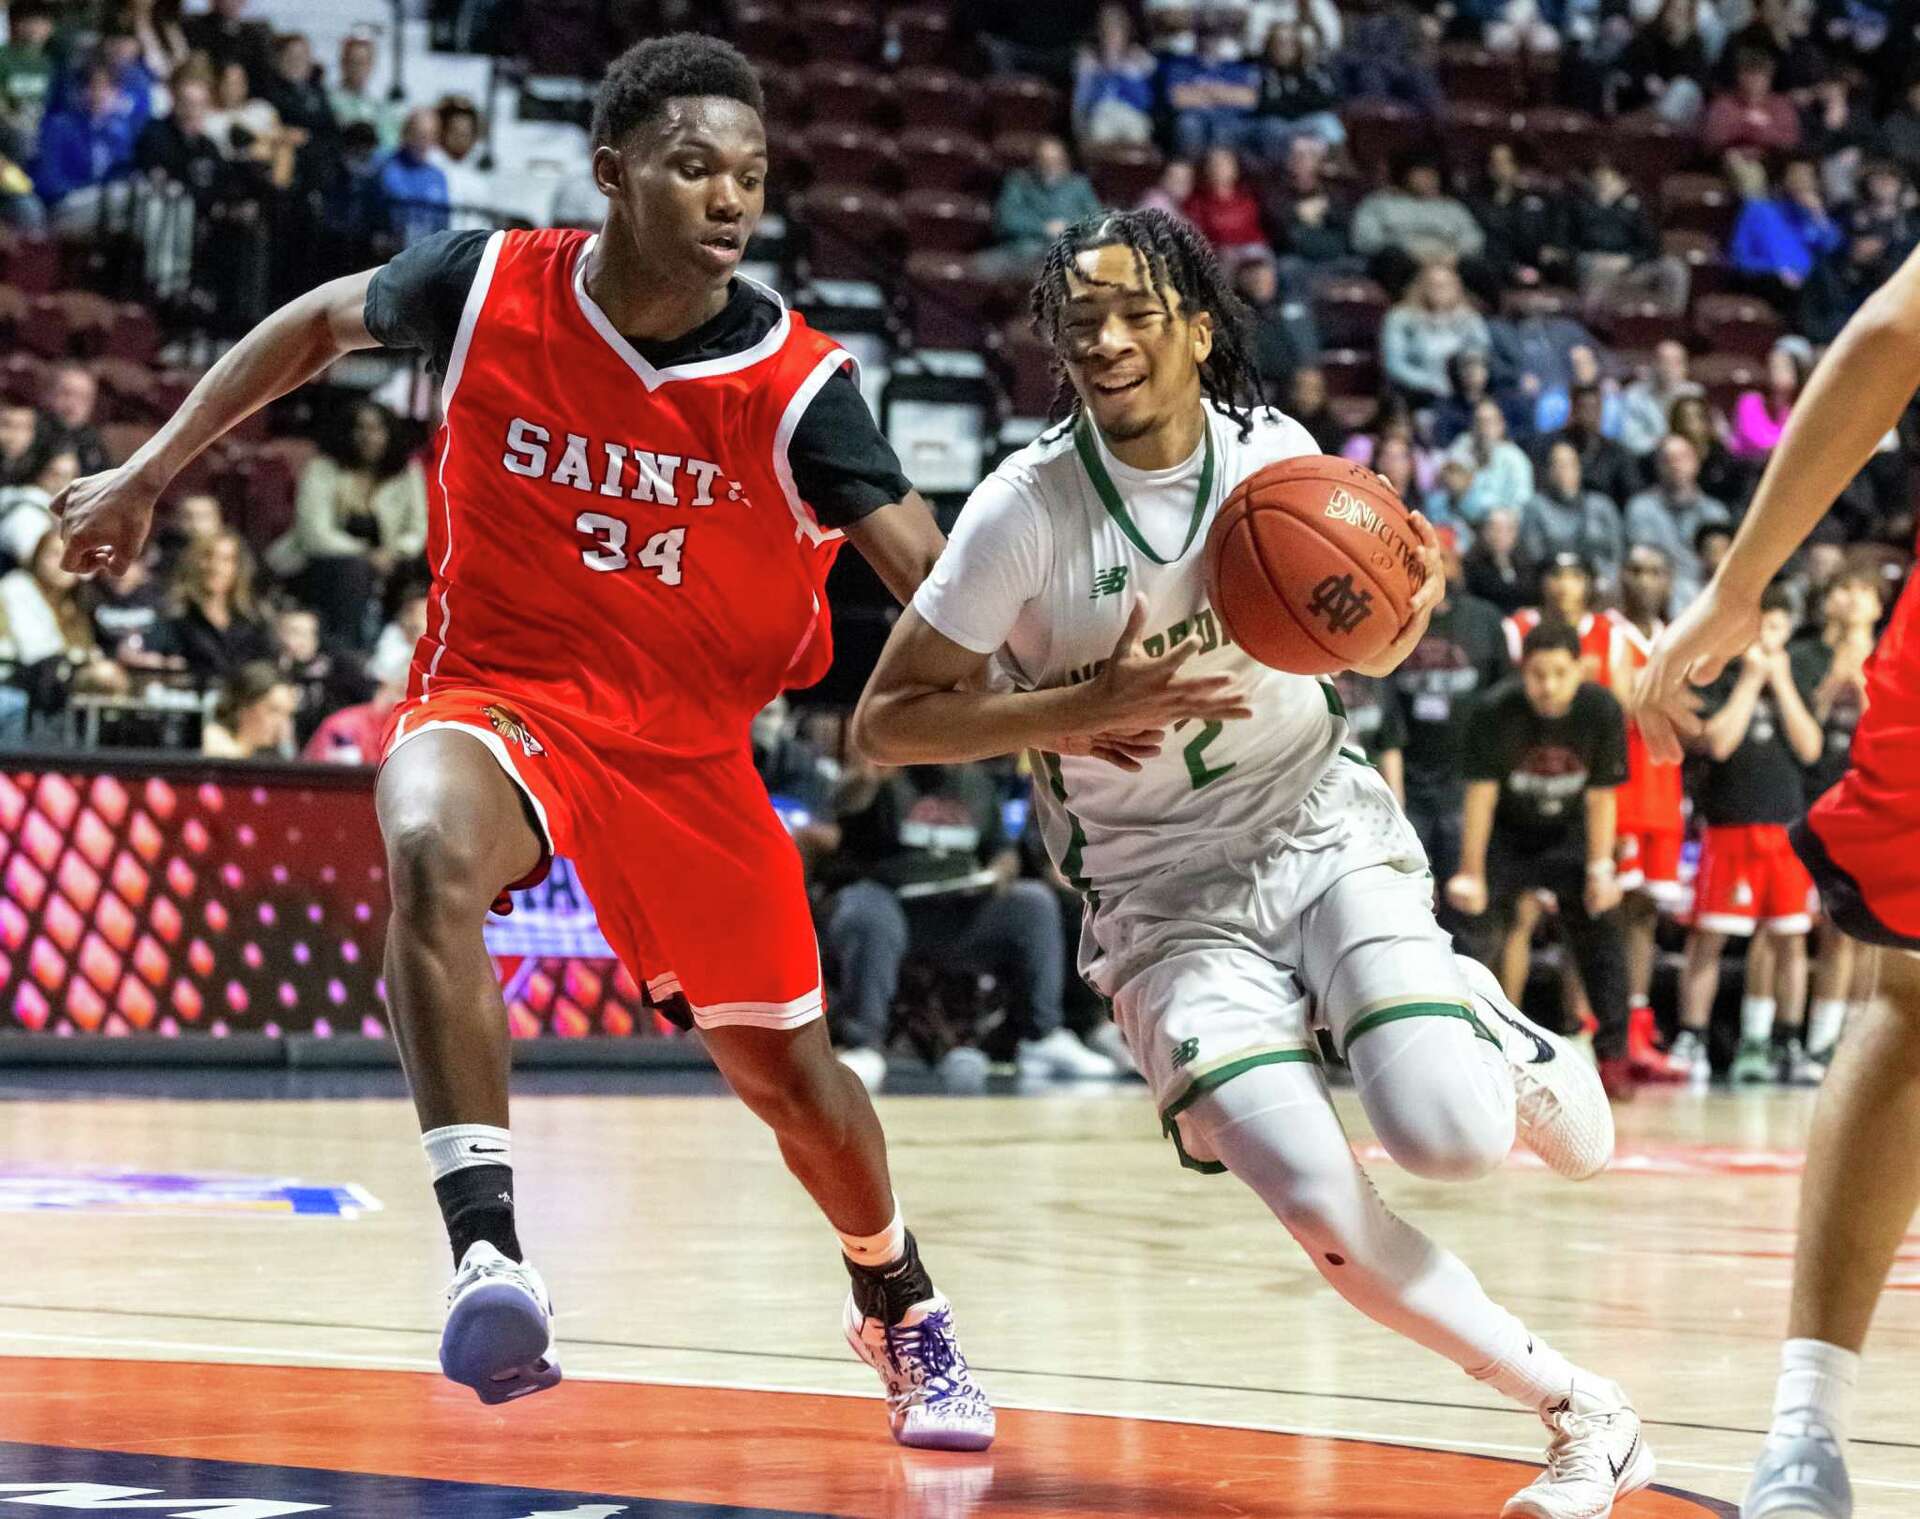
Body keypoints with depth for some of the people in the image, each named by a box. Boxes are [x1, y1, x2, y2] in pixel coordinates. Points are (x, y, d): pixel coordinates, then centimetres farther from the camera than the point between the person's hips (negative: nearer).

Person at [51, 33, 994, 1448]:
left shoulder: (796, 383, -15)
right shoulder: (490, 286, -13)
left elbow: (939, 585, -17)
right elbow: (321, 323, 7)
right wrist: (148, 472, 6)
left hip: (686, 736, 1)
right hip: (497, 690, -1)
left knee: (787, 1069, 9)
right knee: (431, 855, -37)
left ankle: (899, 1307, 40)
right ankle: (489, 1257, -44)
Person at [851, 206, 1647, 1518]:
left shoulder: (1275, 450, -5)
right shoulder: (1027, 509, -15)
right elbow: (885, 724, -13)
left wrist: (1405, 610, -13)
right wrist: (1091, 708, -24)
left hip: (1324, 828, 2)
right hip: (1164, 892, -1)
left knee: (1449, 1139, -22)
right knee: (1325, 1212, -21)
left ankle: (1493, 1035, 17)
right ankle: (1582, 1413, -1)